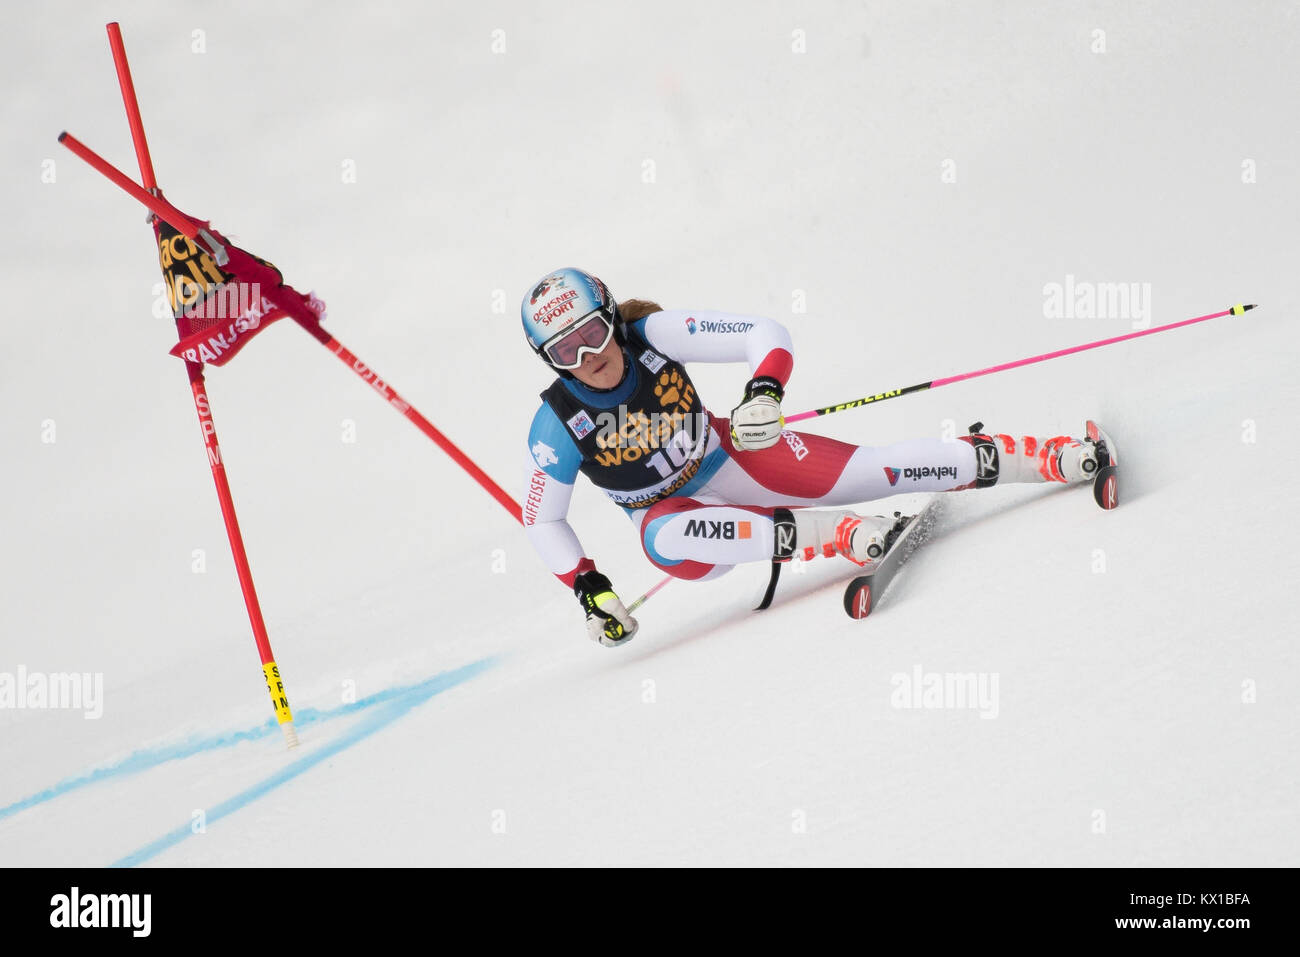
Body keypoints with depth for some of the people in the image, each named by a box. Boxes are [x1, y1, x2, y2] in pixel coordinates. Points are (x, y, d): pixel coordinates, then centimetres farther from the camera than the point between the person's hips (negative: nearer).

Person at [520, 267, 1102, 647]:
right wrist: (590, 590, -18)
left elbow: (765, 333, -17)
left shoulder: (652, 334, -18)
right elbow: (541, 519, -8)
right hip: (669, 511, -1)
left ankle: (1035, 458, -10)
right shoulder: (557, 424, -18)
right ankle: (832, 534, -42)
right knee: (664, 541, -38)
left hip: (729, 457, 1)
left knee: (865, 471, -15)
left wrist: (763, 393, -36)